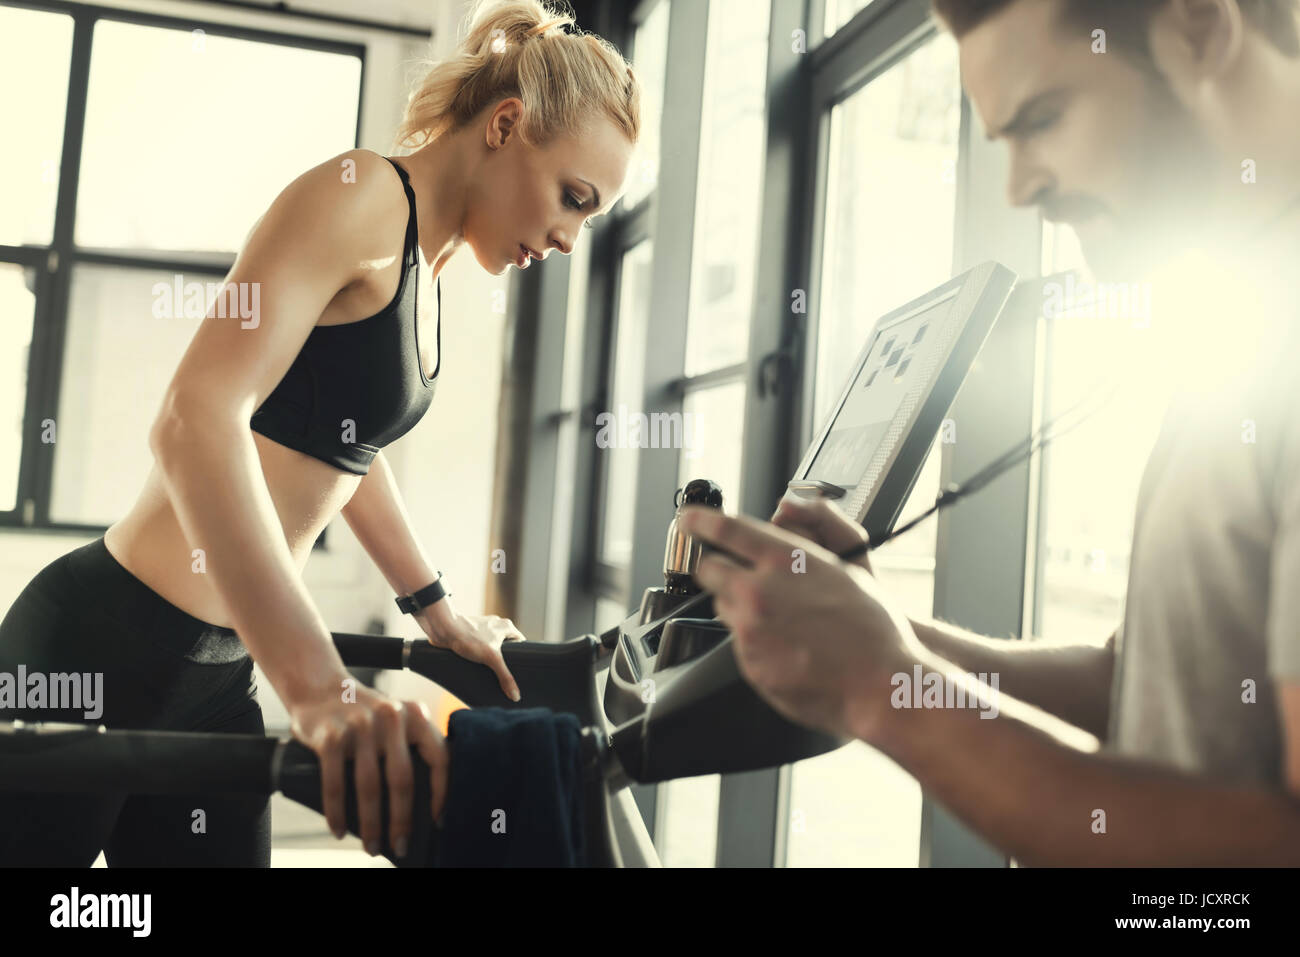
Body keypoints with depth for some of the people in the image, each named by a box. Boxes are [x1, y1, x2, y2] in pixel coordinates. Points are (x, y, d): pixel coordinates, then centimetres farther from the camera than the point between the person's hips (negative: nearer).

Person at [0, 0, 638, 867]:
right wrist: (320, 689, -37)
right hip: (105, 646, -8)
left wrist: (438, 611, 23)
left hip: (221, 669, 9)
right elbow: (197, 419, -29)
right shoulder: (363, 196, -16)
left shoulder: (429, 257, 11)